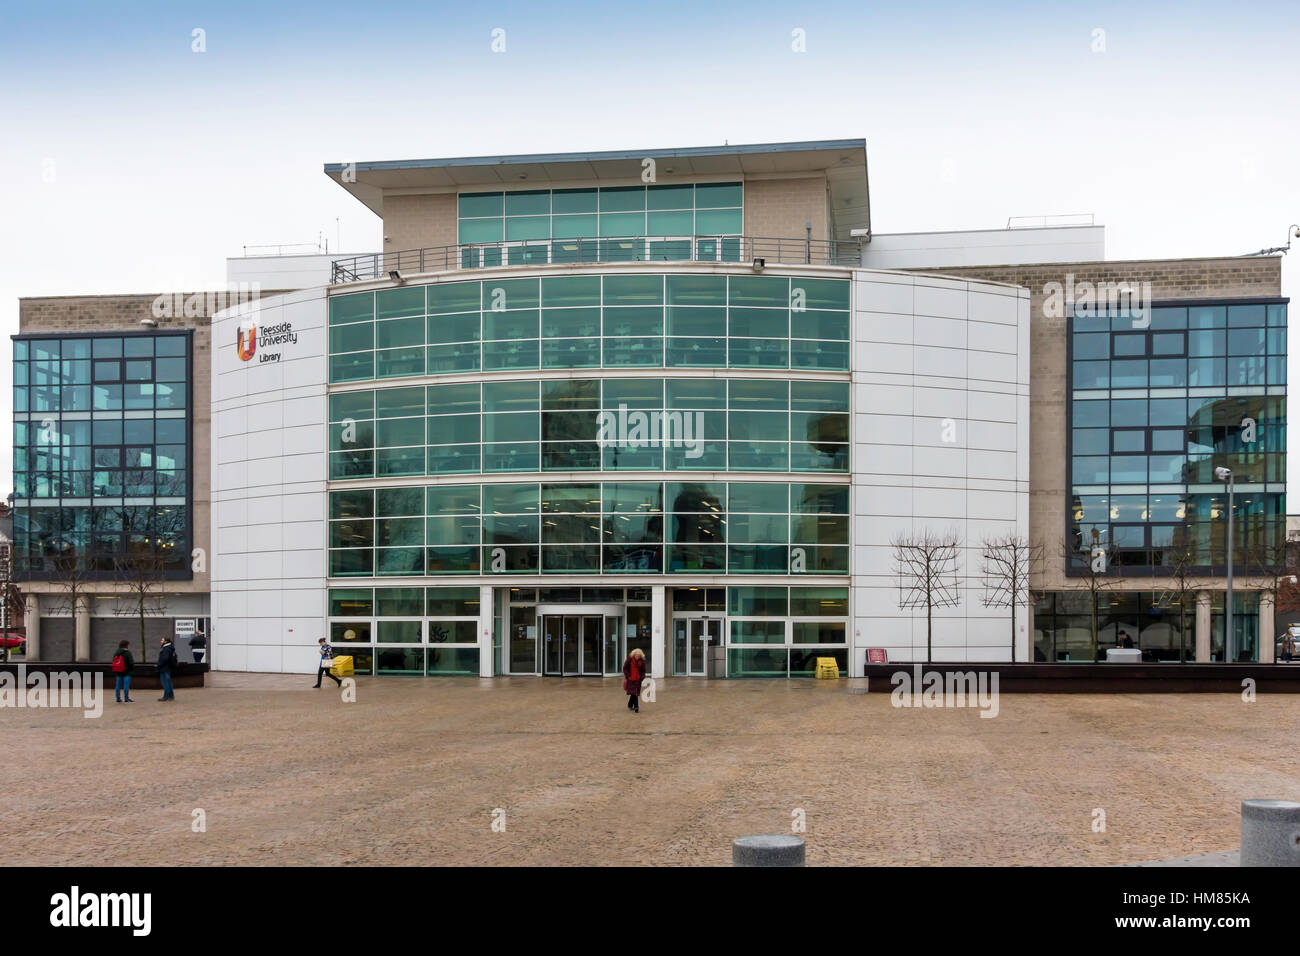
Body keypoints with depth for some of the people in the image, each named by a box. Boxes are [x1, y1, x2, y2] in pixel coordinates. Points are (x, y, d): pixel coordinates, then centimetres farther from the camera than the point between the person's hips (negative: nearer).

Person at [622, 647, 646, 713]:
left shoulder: (642, 661, -1)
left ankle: (630, 705, 23)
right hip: (630, 679, -3)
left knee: (634, 693, 5)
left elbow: (643, 670, 5)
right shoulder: (629, 659, -9)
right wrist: (627, 676, -11)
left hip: (638, 679, 3)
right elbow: (625, 668, -4)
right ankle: (636, 707, -13)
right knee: (634, 693, -10)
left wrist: (642, 677, -8)